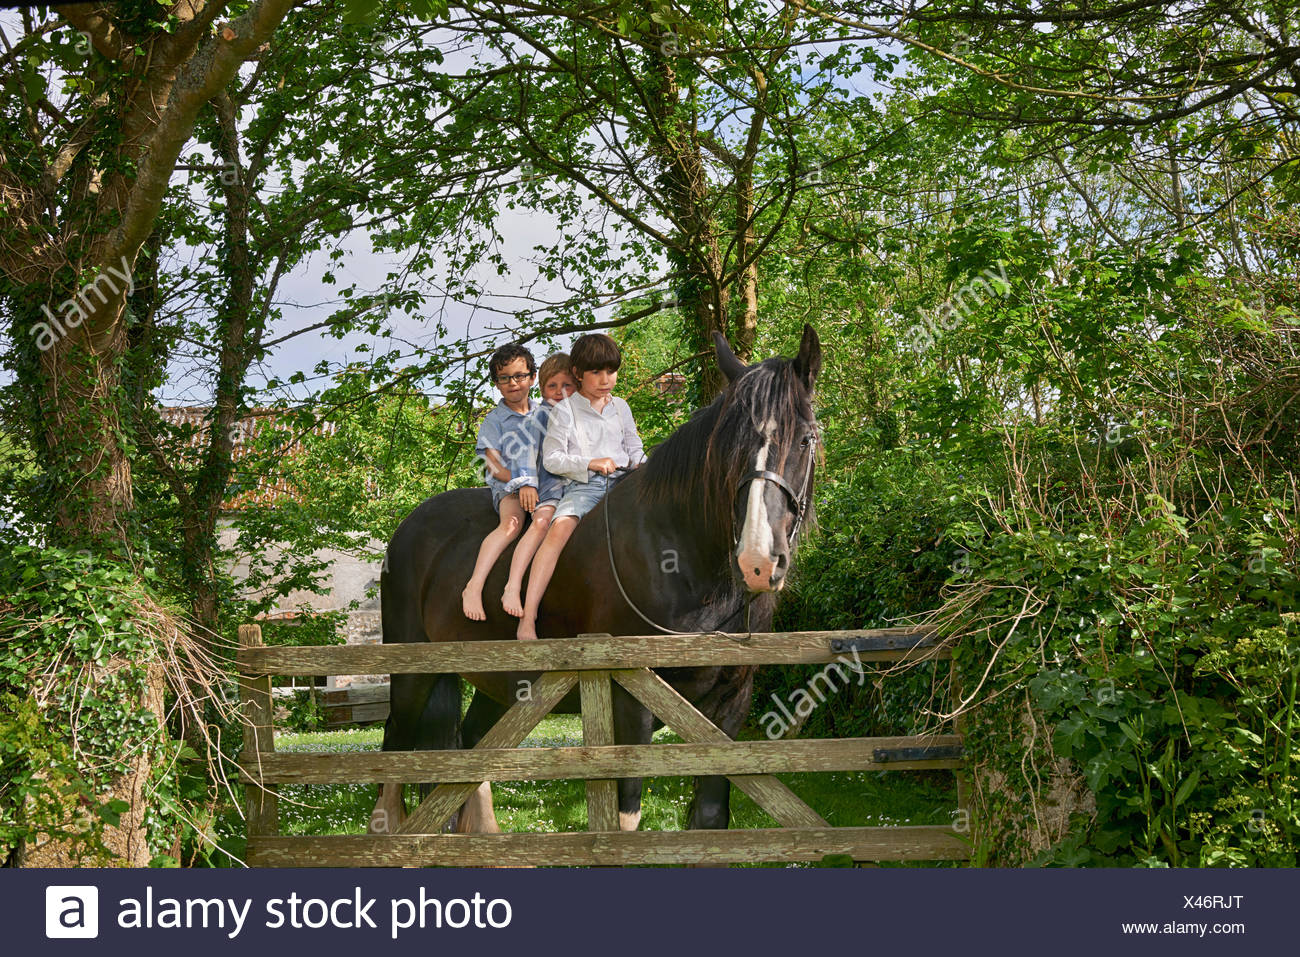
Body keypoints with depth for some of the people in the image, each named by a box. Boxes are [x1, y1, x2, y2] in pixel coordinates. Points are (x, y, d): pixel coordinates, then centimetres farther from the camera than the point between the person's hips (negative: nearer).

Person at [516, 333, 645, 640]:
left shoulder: (620, 407, 19)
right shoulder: (565, 410, 5)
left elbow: (634, 449, 23)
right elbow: (551, 458, 0)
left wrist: (643, 465, 0)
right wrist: (590, 463, -12)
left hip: (621, 484, 5)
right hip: (582, 487, -5)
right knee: (560, 527, -31)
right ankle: (527, 620, -36)